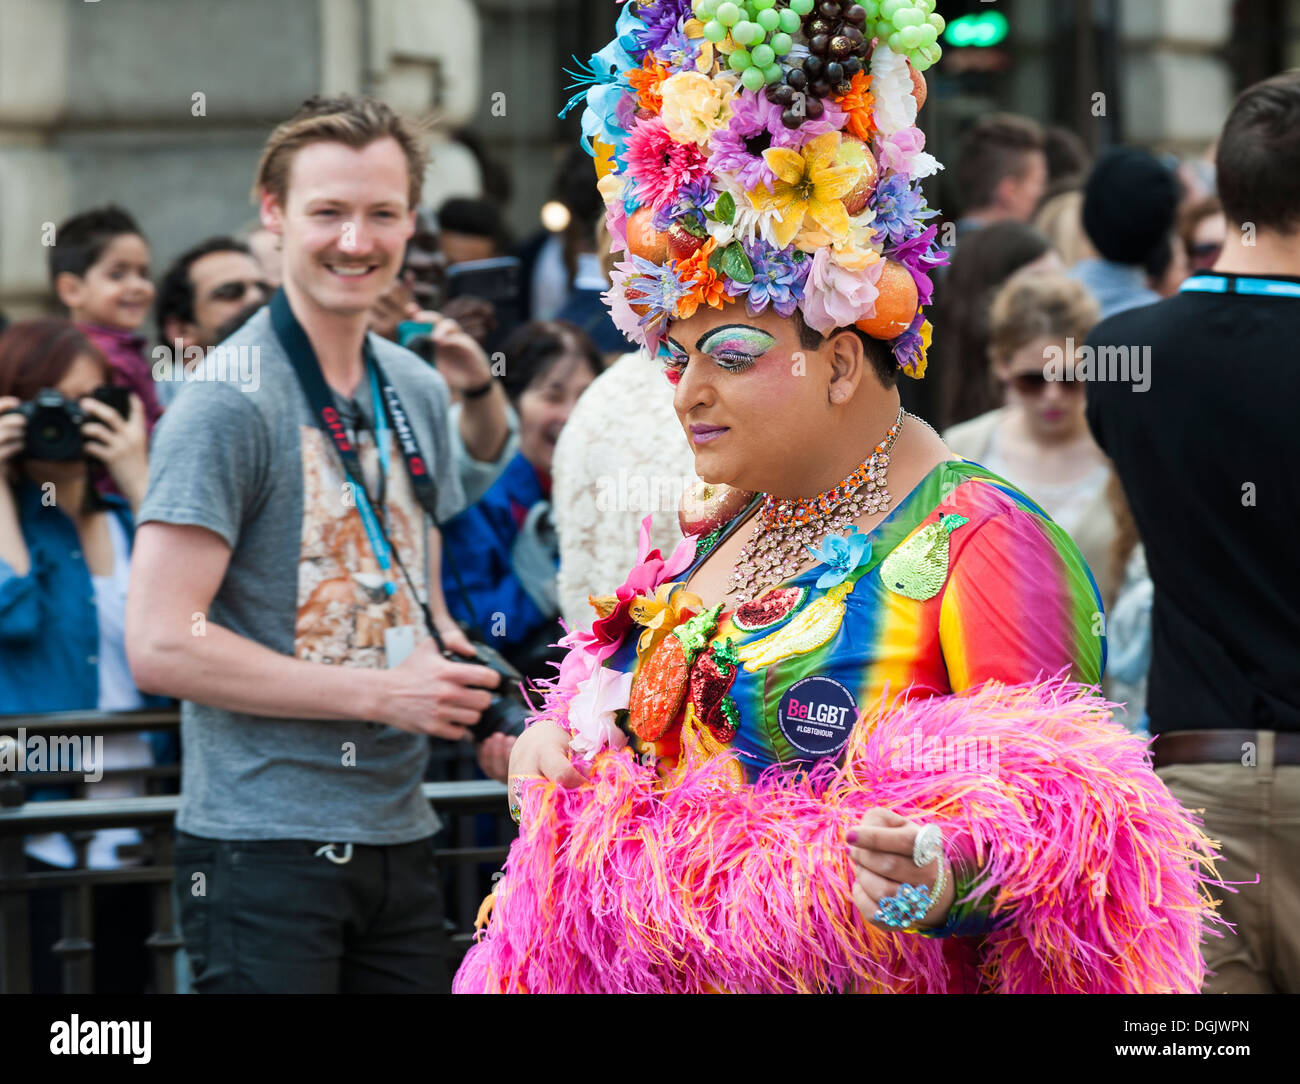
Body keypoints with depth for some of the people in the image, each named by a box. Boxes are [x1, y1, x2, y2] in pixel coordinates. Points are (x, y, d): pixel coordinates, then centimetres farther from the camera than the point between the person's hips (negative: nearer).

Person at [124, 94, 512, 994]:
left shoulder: (418, 391, 13)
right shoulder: (230, 402, -11)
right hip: (265, 843, -7)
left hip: (399, 839, 7)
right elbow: (163, 646, -17)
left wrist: (475, 699, 2)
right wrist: (379, 692, -16)